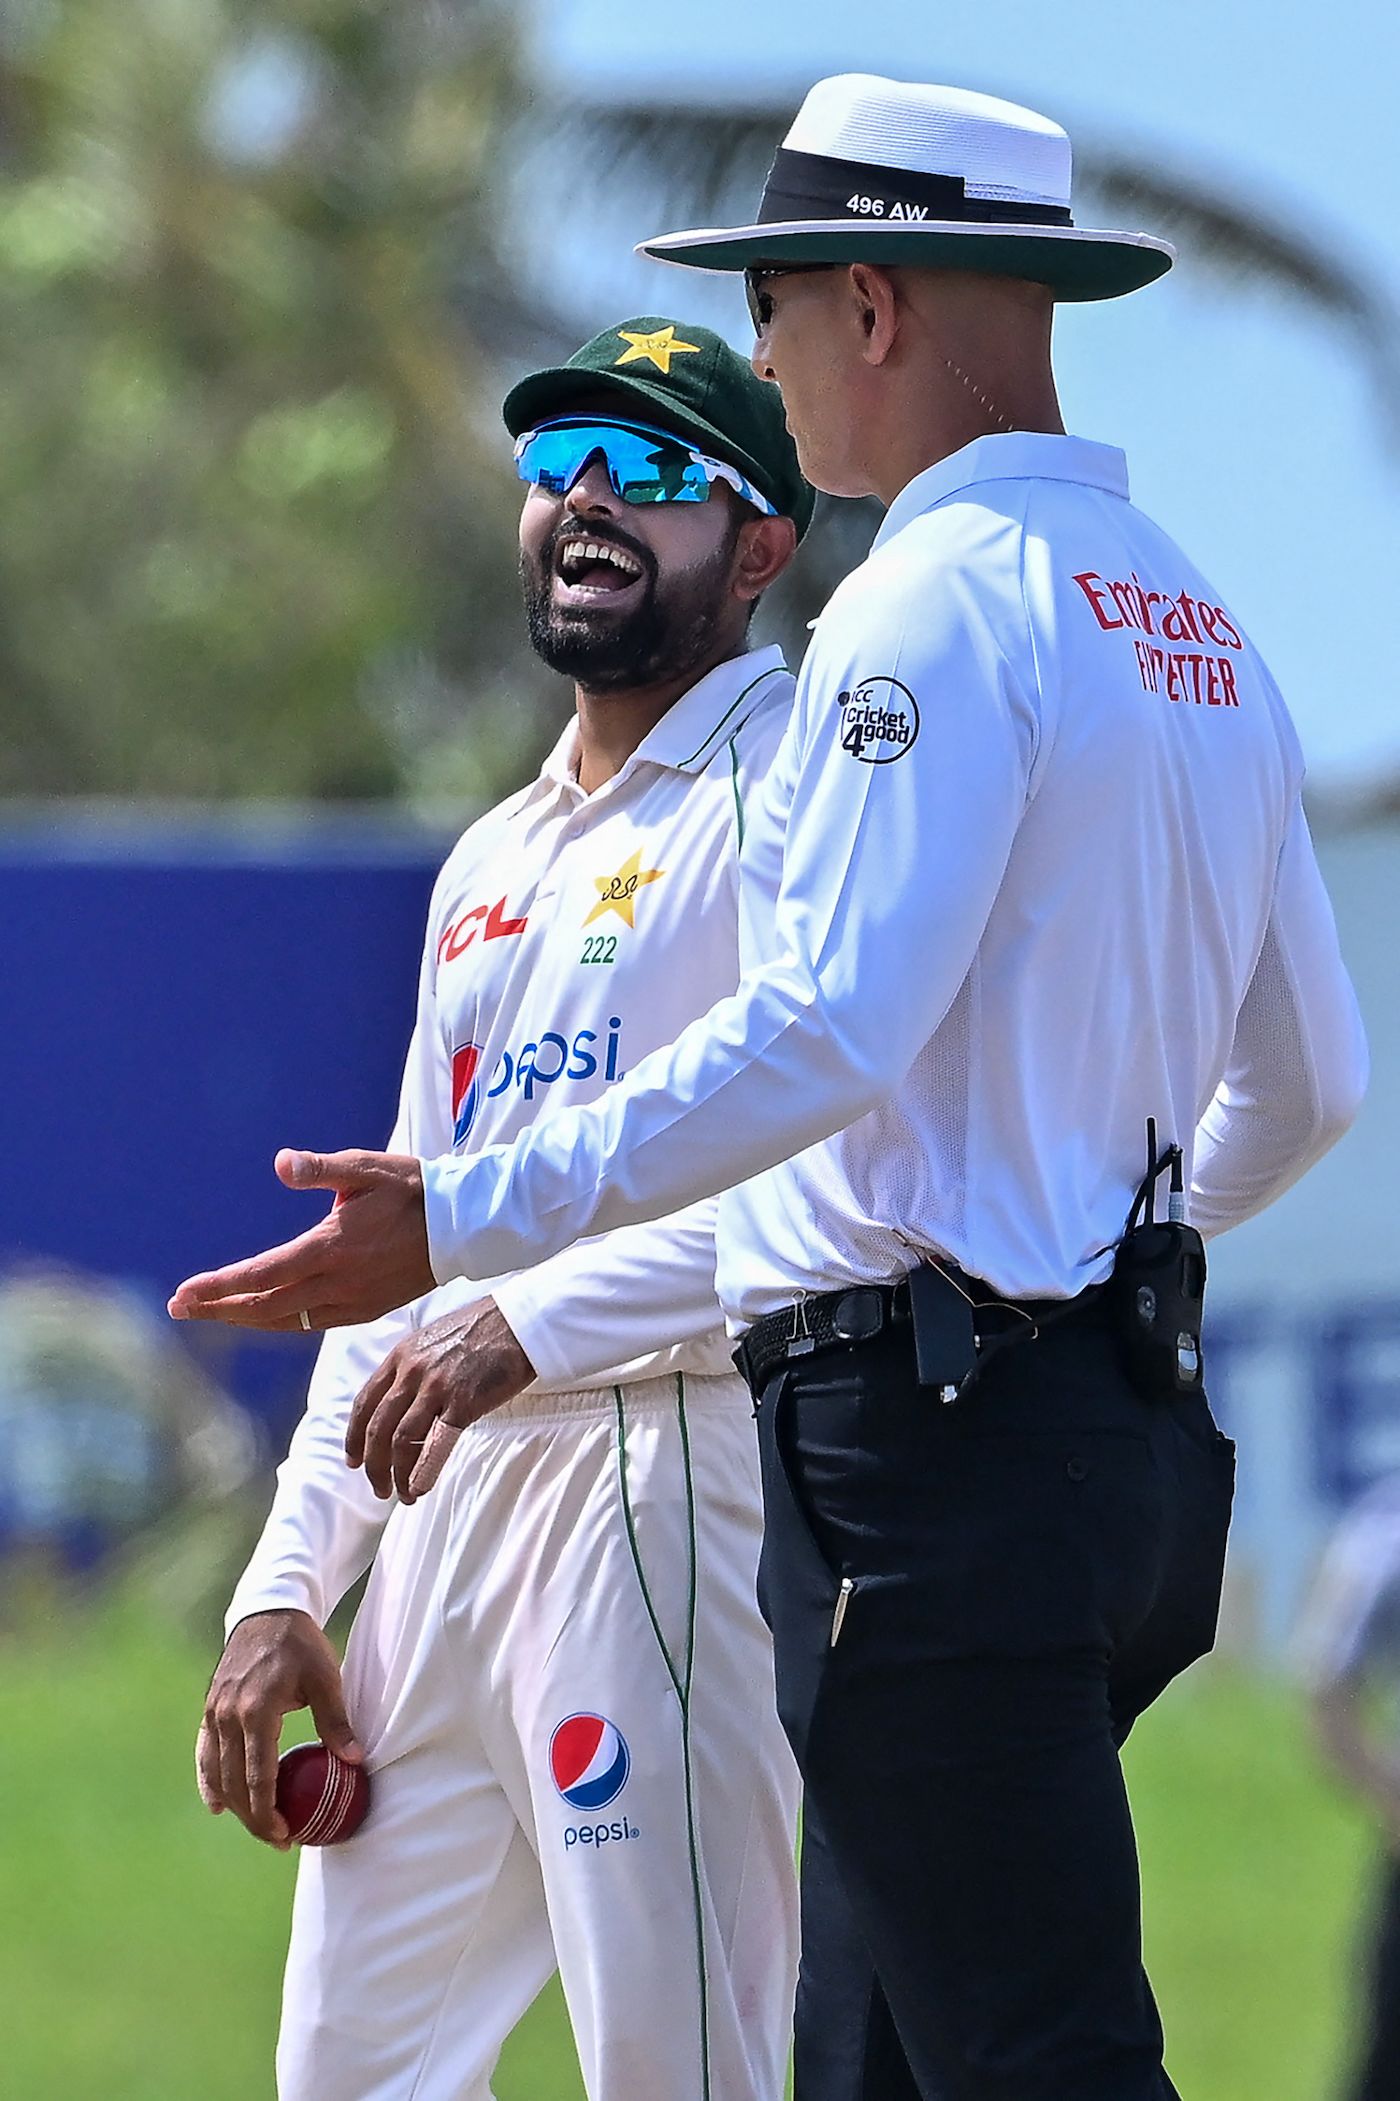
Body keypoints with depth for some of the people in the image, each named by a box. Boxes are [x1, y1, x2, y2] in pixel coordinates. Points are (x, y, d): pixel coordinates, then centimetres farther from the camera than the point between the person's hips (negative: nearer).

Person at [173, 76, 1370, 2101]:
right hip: (1126, 1419, 9)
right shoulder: (1200, 627, 17)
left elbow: (826, 1034, -23)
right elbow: (1308, 1081, 23)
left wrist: (460, 1223, -21)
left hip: (936, 1442, -9)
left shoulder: (934, 607, -12)